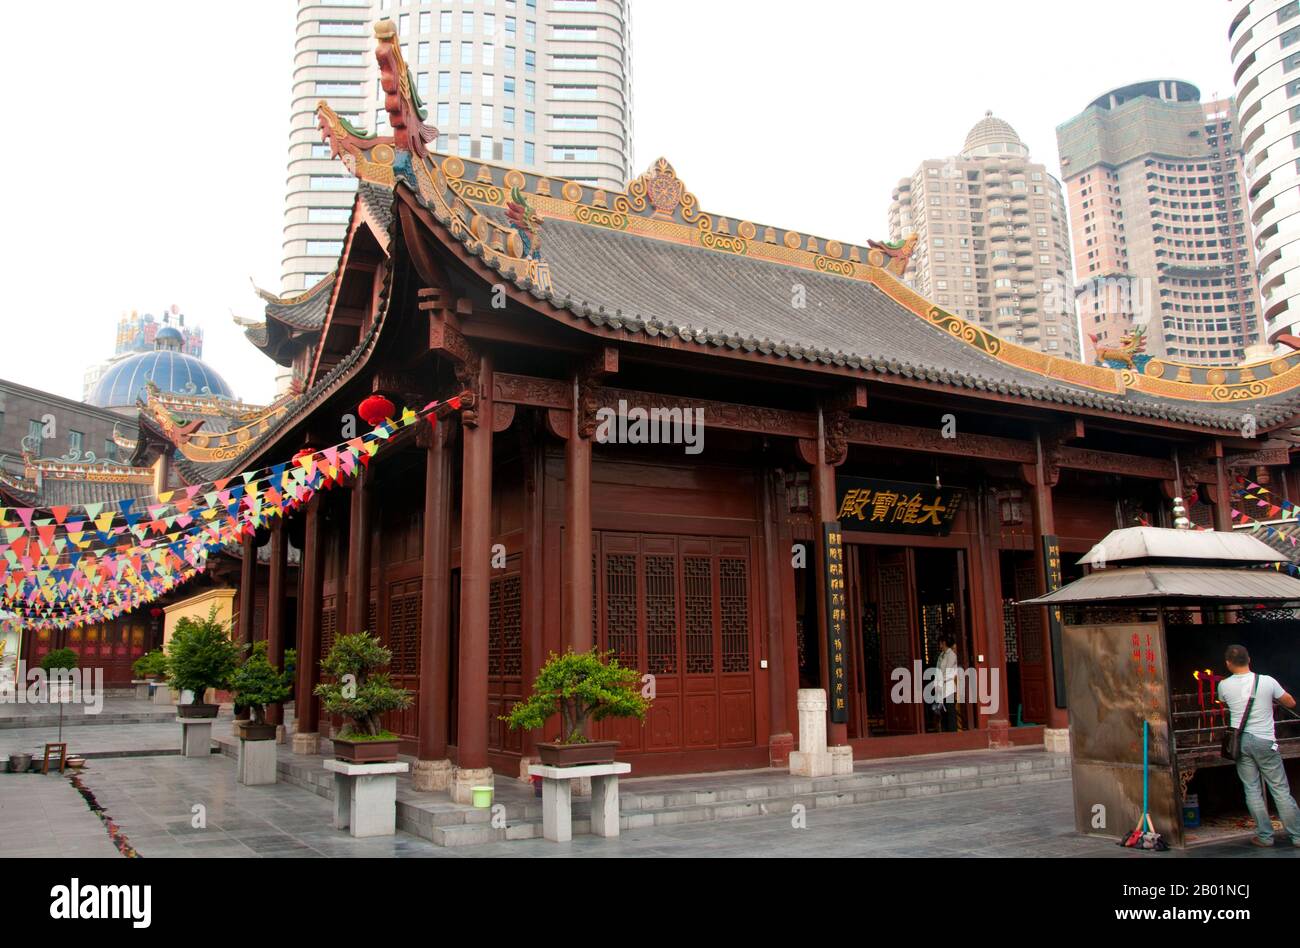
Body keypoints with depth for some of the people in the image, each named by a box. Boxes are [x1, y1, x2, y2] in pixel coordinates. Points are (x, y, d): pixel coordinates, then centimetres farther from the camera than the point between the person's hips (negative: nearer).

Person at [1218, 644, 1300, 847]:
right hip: (1264, 741, -1)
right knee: (1280, 789, 7)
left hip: (1240, 741, 1)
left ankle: (1265, 836, 11)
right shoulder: (1267, 681, -8)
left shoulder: (1224, 685, -3)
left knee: (1252, 790, 7)